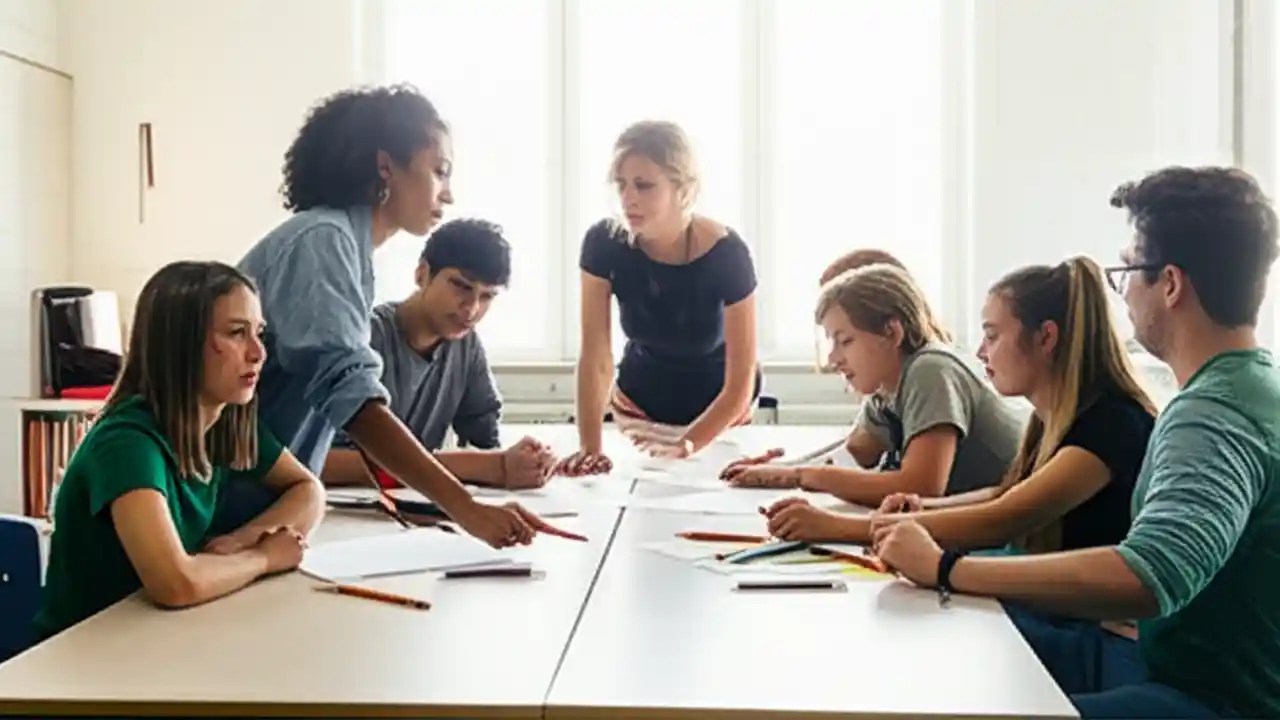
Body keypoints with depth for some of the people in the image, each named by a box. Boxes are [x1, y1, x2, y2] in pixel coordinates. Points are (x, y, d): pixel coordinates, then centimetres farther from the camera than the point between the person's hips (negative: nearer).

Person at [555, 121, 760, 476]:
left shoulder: (726, 253, -31)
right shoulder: (603, 242, -25)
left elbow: (740, 384, -29)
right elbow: (595, 359, -23)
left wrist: (684, 446, -43)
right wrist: (590, 446, -36)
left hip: (719, 412, -1)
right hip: (638, 404, 2)